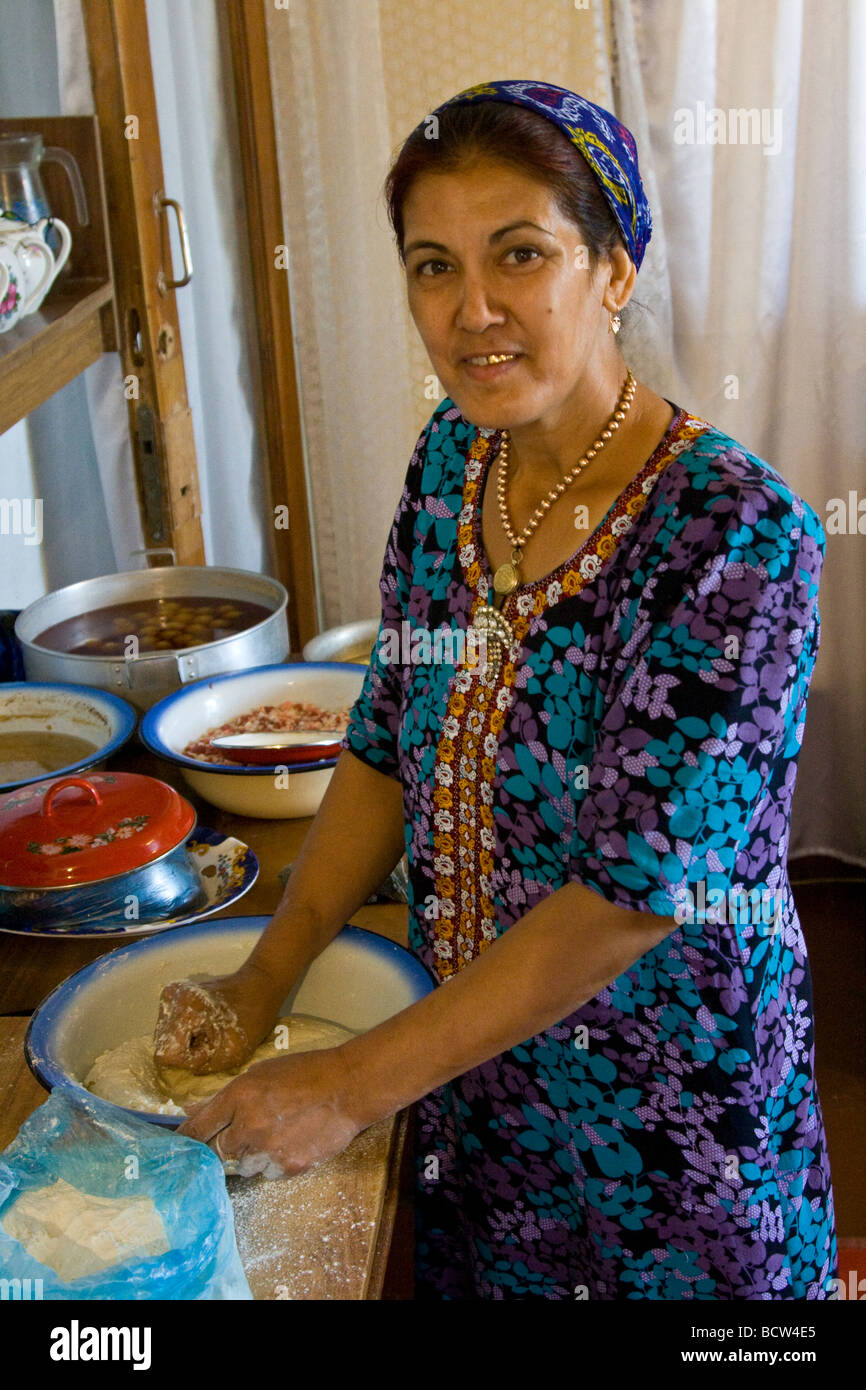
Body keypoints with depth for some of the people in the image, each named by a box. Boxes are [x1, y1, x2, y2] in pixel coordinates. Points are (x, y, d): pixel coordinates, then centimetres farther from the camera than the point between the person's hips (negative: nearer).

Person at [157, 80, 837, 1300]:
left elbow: (633, 894, -27)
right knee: (480, 1270, 26)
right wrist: (262, 986, -4)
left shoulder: (736, 537, -27)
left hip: (669, 1102, -5)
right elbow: (390, 747, 1)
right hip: (473, 1060, 6)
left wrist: (354, 1085, -22)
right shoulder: (452, 458, -6)